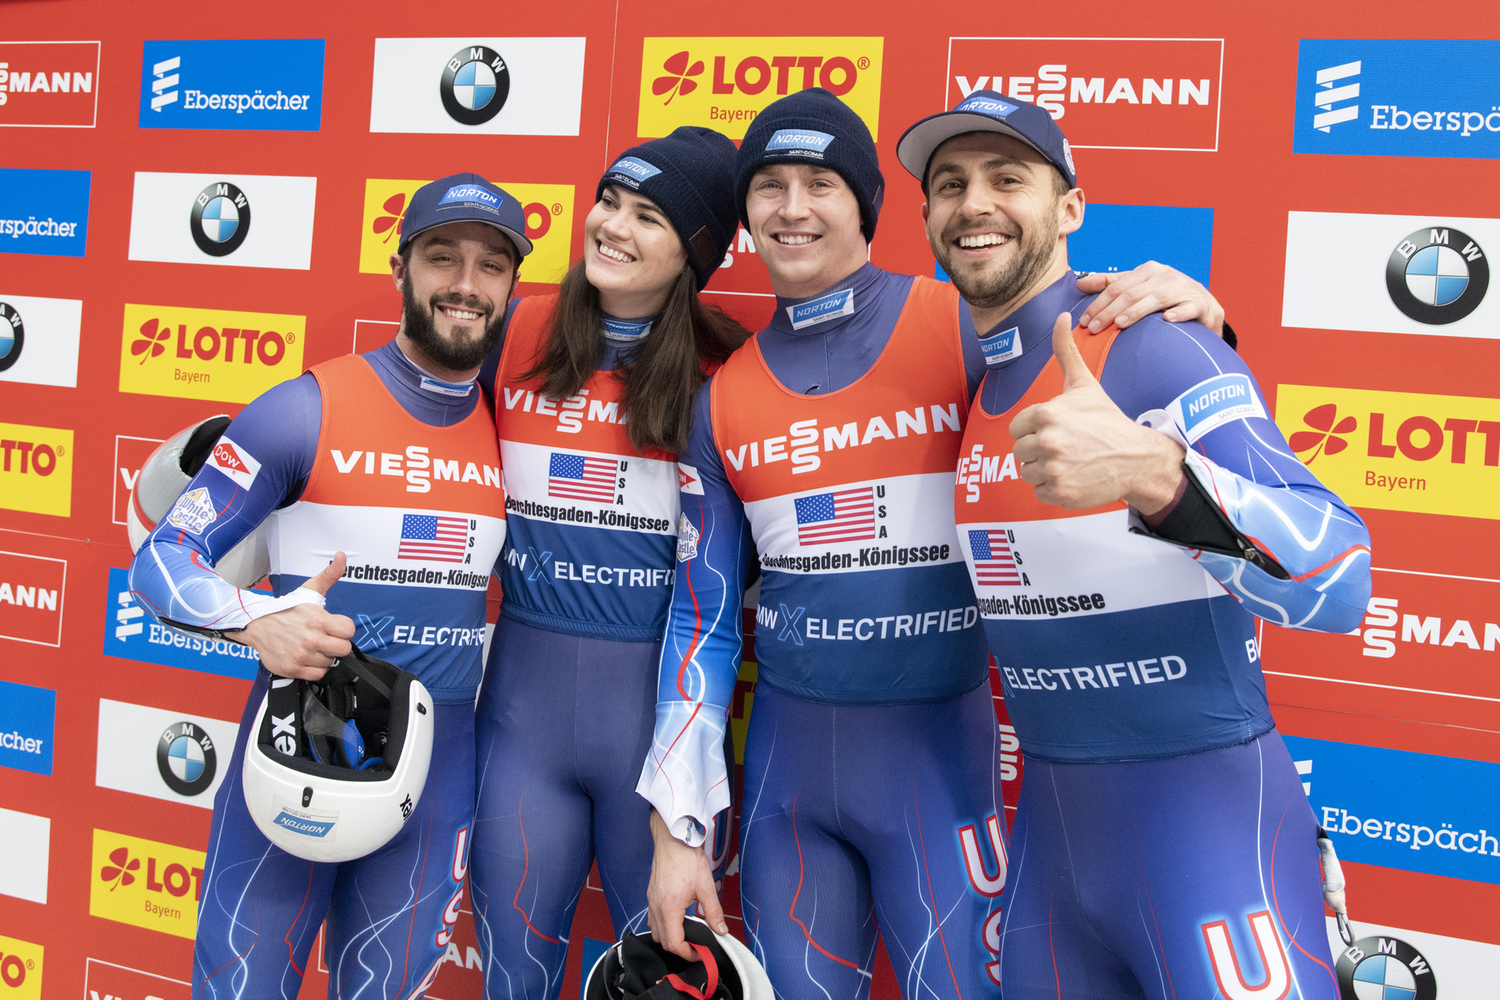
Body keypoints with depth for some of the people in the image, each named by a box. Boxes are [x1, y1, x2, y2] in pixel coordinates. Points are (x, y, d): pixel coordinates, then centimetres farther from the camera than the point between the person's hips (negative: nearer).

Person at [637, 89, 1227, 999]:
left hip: (938, 751, -3)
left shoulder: (969, 329, -7)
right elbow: (701, 619, 8)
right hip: (786, 757, 4)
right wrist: (678, 828, 6)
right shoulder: (723, 399, 5)